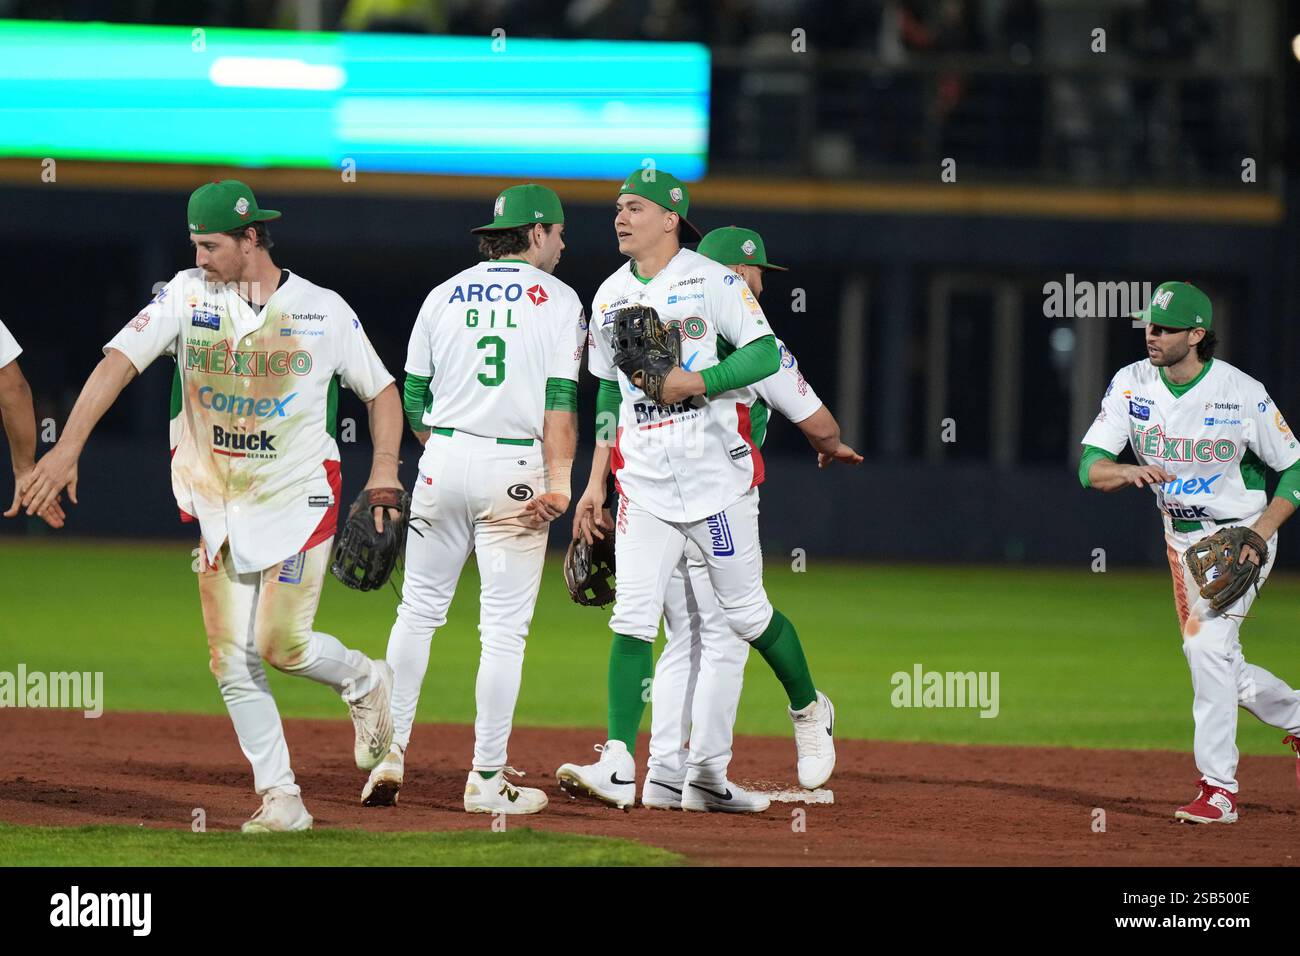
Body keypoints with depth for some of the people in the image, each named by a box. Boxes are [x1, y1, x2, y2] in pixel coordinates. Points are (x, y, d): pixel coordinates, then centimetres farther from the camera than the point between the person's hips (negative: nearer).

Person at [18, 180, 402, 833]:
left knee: (281, 645, -15)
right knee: (232, 662, 0)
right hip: (219, 508, 3)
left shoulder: (323, 311, -4)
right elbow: (118, 362, -11)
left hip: (299, 497, -3)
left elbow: (381, 390, 5)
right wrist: (68, 447, -23)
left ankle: (364, 681, 17)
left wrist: (384, 472, -11)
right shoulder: (187, 295, -1)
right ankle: (280, 802, 7)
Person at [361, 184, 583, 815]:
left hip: (444, 459, 3)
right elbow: (561, 398, -8)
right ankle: (487, 779, -1)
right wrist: (558, 481, -13)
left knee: (418, 610, 12)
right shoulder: (557, 300, 2)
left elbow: (414, 398, 12)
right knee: (504, 628, 0)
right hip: (516, 468, -3)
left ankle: (388, 755, 6)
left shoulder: (445, 295, 12)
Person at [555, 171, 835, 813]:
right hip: (643, 486, 4)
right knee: (632, 619, -8)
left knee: (744, 611, 3)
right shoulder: (609, 297, 14)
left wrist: (694, 382, -20)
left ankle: (810, 709, 30)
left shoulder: (711, 282, -3)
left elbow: (766, 353, -10)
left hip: (717, 475, -4)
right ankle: (618, 766, -13)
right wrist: (596, 482, 15)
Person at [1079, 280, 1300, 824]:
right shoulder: (1131, 385, -7)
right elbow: (1090, 468, -13)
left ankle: (1219, 789, -18)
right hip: (1182, 538, 6)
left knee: (1206, 642, -22)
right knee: (1216, 665, 11)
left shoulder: (1242, 393, -17)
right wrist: (1130, 472, -36)